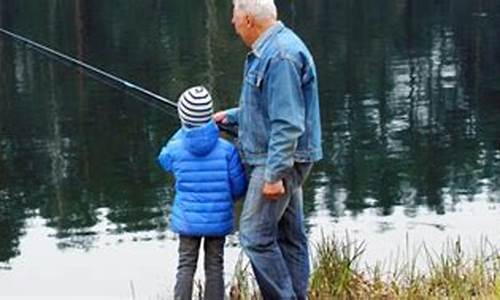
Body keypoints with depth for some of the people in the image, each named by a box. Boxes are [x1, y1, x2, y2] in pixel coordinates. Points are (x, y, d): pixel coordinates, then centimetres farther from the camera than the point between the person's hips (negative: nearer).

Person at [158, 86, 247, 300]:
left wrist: (185, 131, 15)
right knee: (214, 267, 9)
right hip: (219, 219, 0)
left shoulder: (176, 148, -10)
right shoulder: (226, 149, -11)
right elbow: (239, 186, -5)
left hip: (188, 219, 0)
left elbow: (164, 159, 16)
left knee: (186, 267, 7)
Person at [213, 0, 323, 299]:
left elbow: (287, 123, -25)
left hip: (278, 159, -11)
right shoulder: (267, 50, 13)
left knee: (255, 235, -10)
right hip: (280, 161, 11)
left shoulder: (281, 56, -21)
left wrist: (274, 174, -25)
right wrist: (232, 116, 29)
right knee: (289, 235, 12)